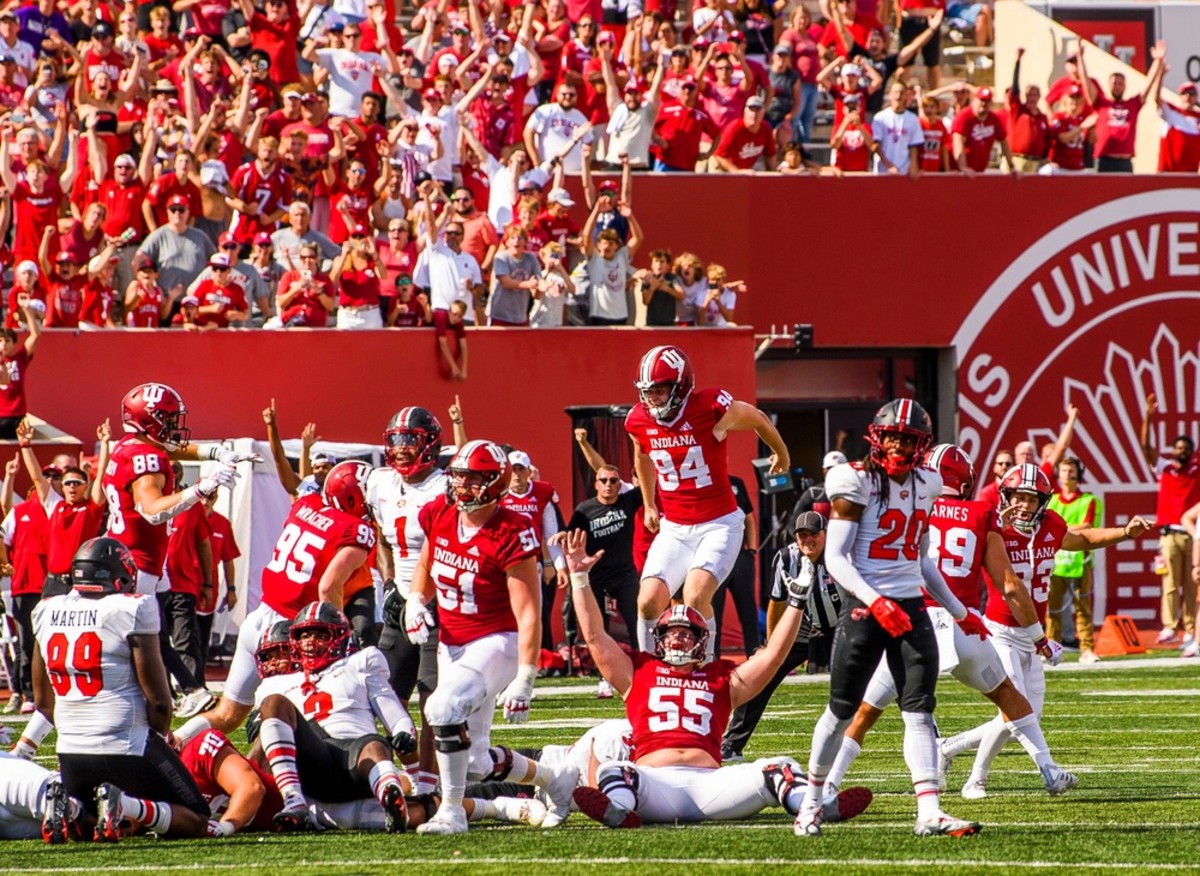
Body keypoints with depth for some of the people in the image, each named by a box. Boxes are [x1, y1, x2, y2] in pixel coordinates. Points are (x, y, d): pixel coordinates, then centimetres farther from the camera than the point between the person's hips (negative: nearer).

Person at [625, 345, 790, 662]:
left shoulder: (712, 409, -18)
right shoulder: (639, 421, -3)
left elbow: (758, 420, 4)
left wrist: (781, 454, 22)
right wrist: (649, 506, 32)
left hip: (719, 525, -5)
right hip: (673, 527, 5)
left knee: (695, 599, -23)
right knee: (649, 602, -10)